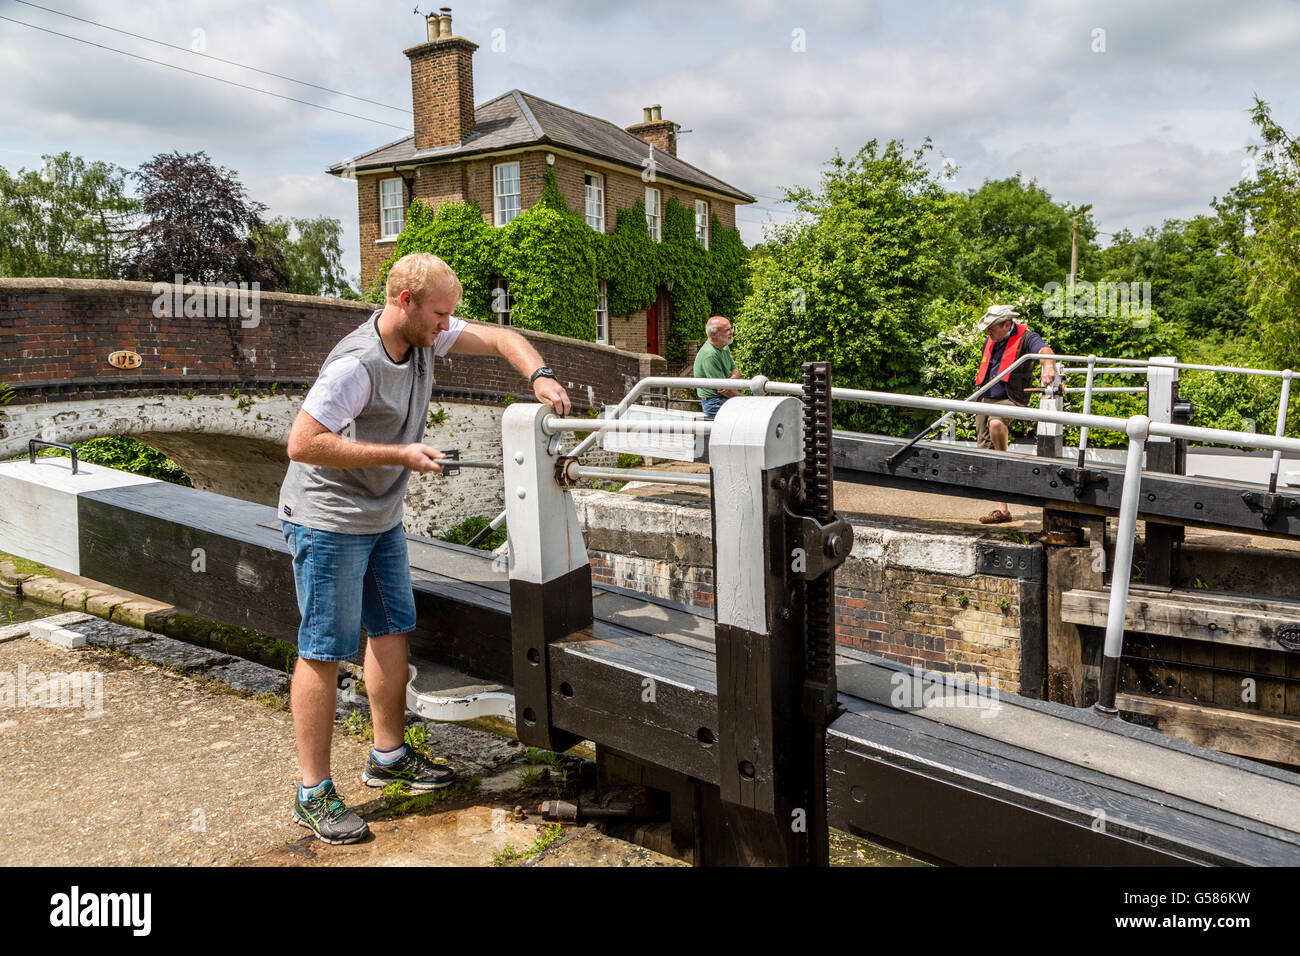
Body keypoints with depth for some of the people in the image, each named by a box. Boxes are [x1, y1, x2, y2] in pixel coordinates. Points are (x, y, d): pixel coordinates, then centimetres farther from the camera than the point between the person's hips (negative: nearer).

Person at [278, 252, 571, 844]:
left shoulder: (427, 336, -3)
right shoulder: (357, 364, -27)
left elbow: (500, 338, 5)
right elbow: (301, 443, -29)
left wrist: (539, 376, -15)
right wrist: (400, 454, -29)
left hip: (382, 517, 9)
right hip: (327, 522, -9)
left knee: (392, 630, 14)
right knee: (324, 652, -3)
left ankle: (389, 757, 30)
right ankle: (313, 794, 9)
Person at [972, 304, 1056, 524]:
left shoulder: (1026, 337, -5)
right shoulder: (990, 342, 18)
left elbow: (1044, 349, -26)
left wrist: (1048, 366, -48)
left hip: (1009, 399, -7)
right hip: (985, 400, 7)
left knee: (996, 424, -40)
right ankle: (1002, 509, 5)